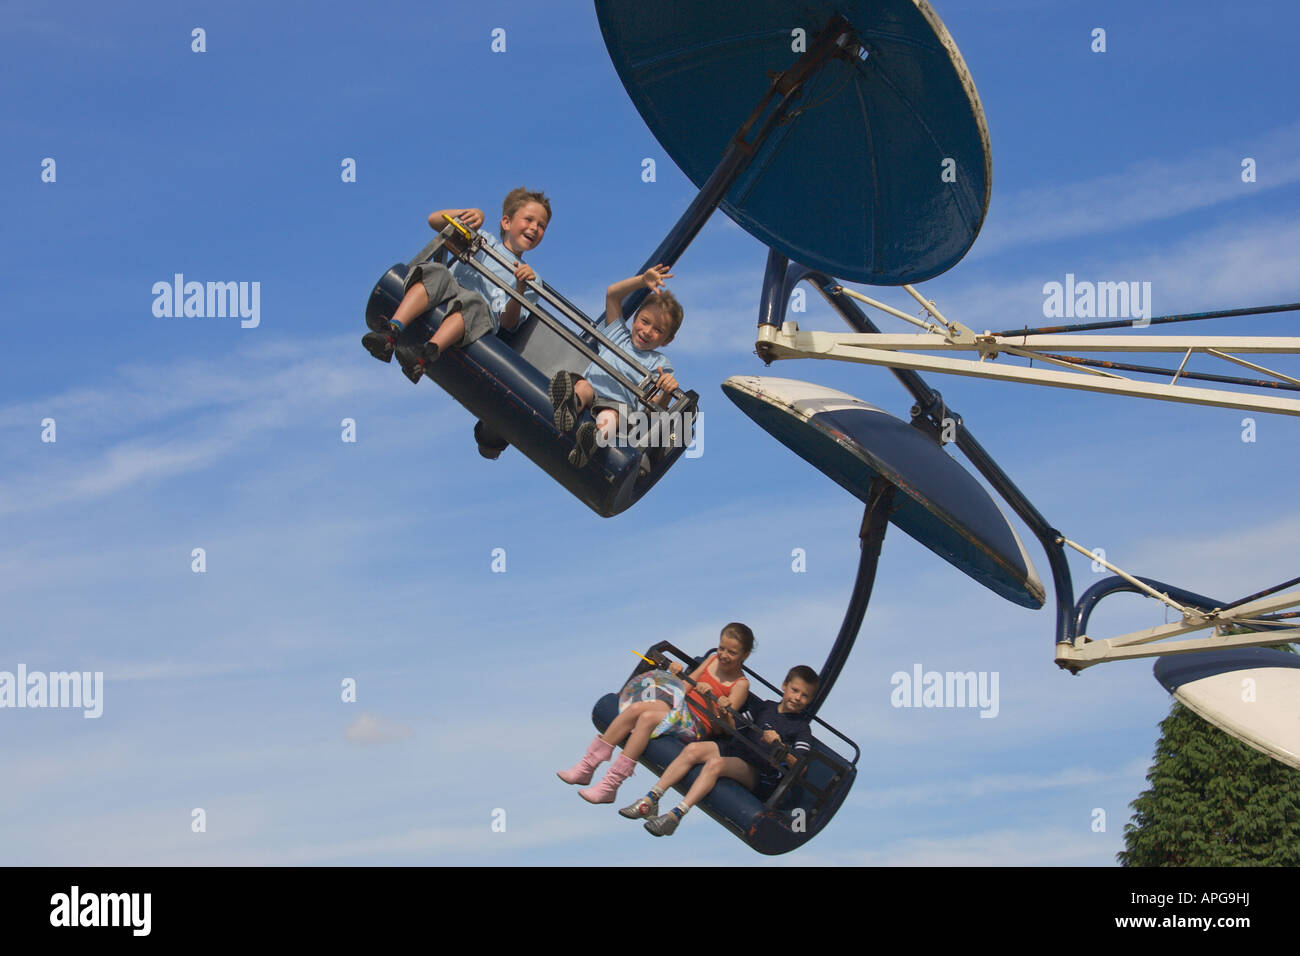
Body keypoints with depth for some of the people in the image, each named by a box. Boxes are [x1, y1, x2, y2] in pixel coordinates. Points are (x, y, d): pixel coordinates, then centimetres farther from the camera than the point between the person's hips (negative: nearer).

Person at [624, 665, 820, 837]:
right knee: (693, 749, -17)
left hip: (760, 774, -6)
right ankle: (650, 800, -19)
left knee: (715, 763, -31)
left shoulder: (801, 727, 1)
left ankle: (675, 816, -38)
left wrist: (779, 745, -26)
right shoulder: (765, 707, 18)